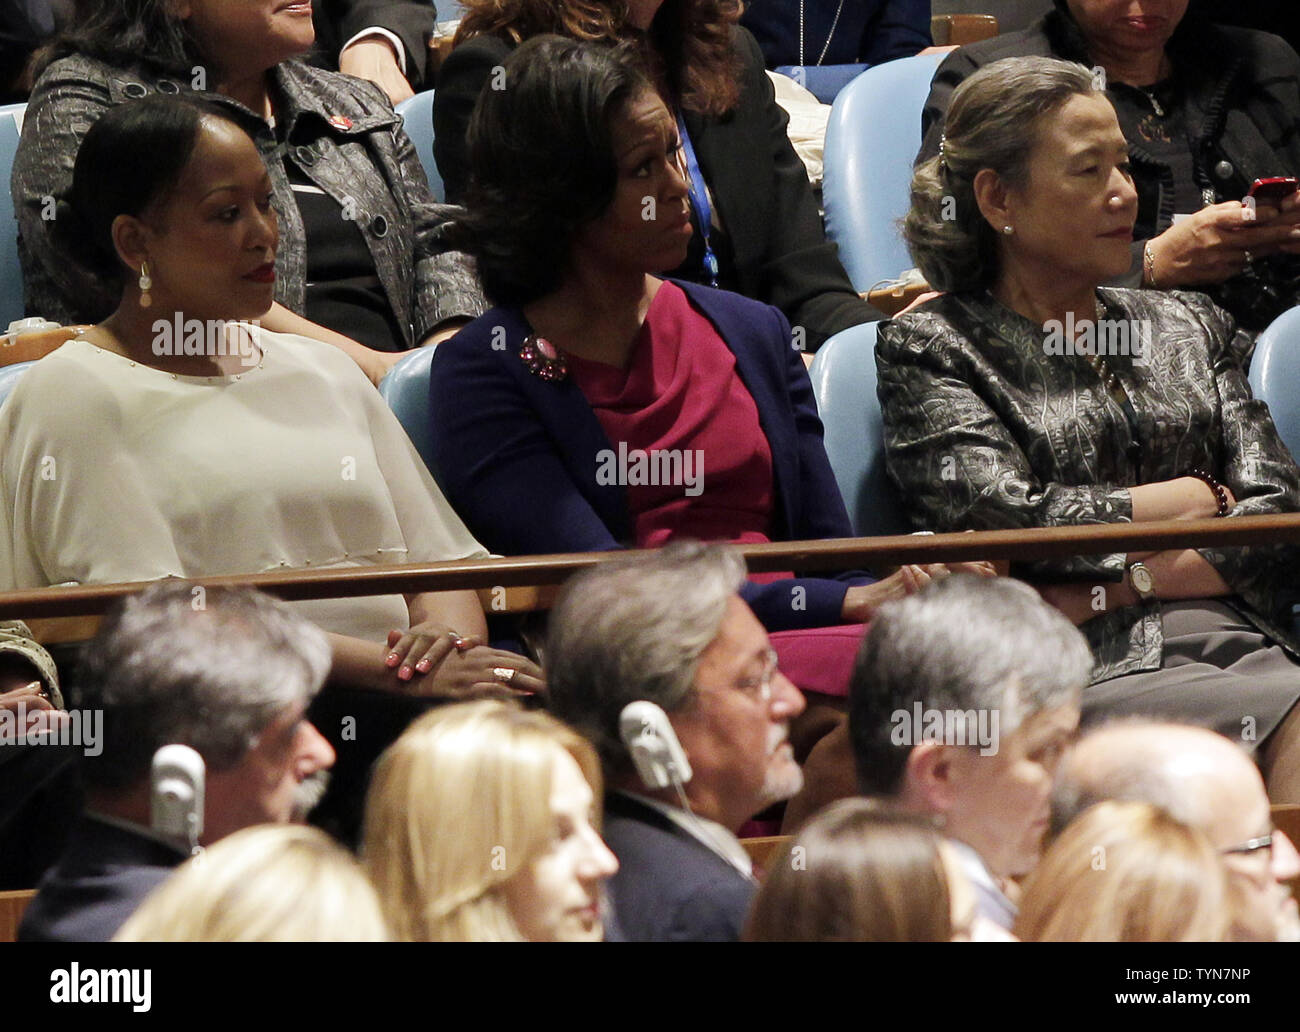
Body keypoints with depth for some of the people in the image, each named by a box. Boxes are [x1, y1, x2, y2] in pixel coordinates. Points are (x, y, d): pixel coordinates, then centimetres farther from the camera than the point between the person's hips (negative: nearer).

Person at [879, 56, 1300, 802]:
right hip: (1090, 673, -4)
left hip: (1239, 644, 4)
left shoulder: (1189, 328, 25)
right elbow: (1002, 522, -4)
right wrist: (1193, 501, 8)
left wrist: (1110, 588, -2)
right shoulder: (932, 349, 11)